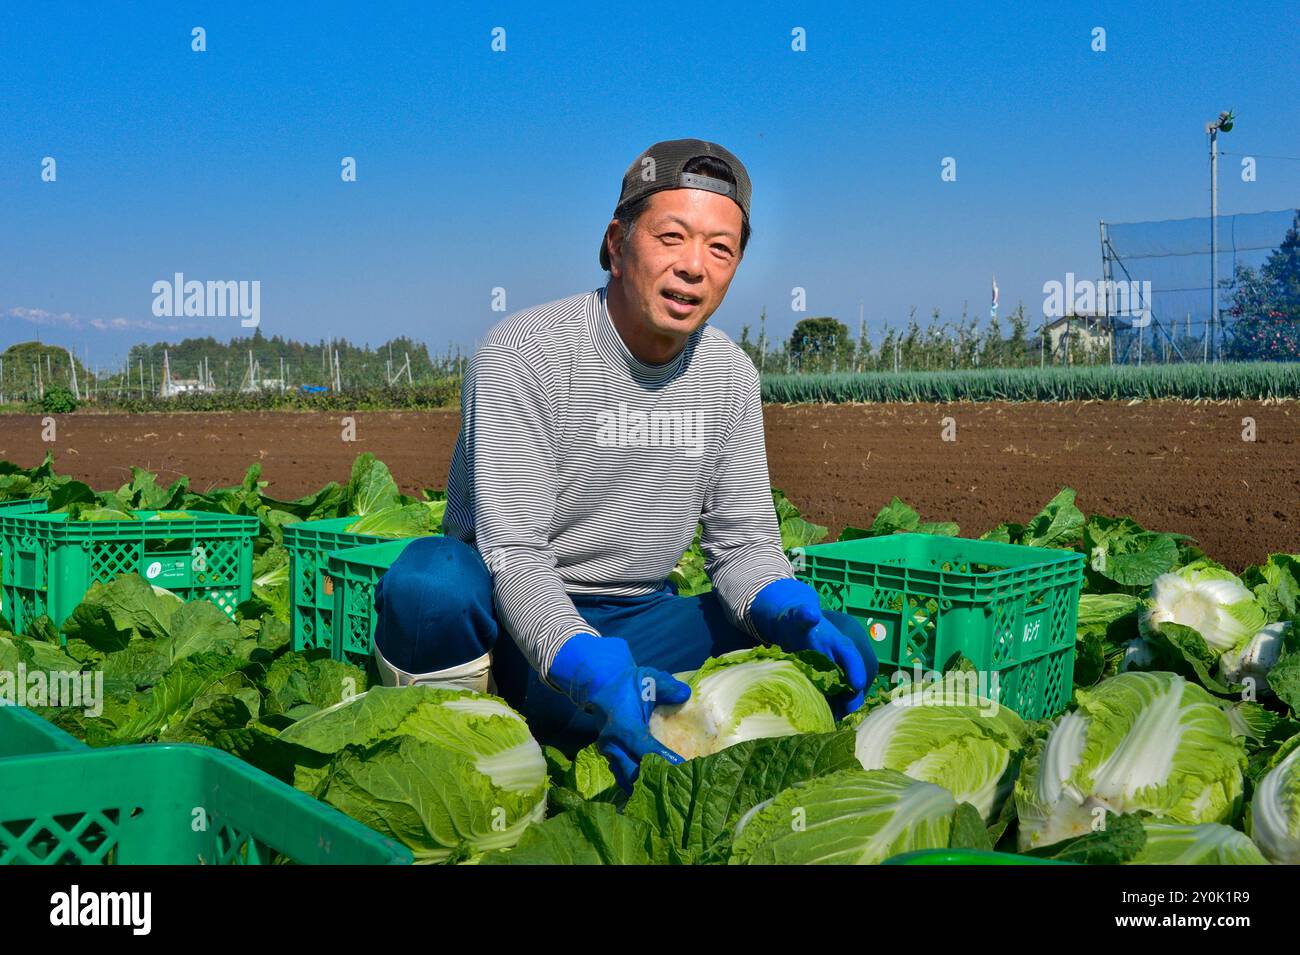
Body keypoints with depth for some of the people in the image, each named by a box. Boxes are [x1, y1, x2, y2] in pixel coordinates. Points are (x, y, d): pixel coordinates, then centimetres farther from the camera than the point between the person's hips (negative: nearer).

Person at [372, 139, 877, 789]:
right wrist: (596, 676, -40)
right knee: (432, 578, -37)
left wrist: (791, 613, -20)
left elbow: (743, 543, 4)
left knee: (845, 646, -10)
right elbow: (513, 557, -23)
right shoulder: (522, 351, -16)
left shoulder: (730, 375, 3)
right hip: (513, 628, -5)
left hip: (638, 625, 5)